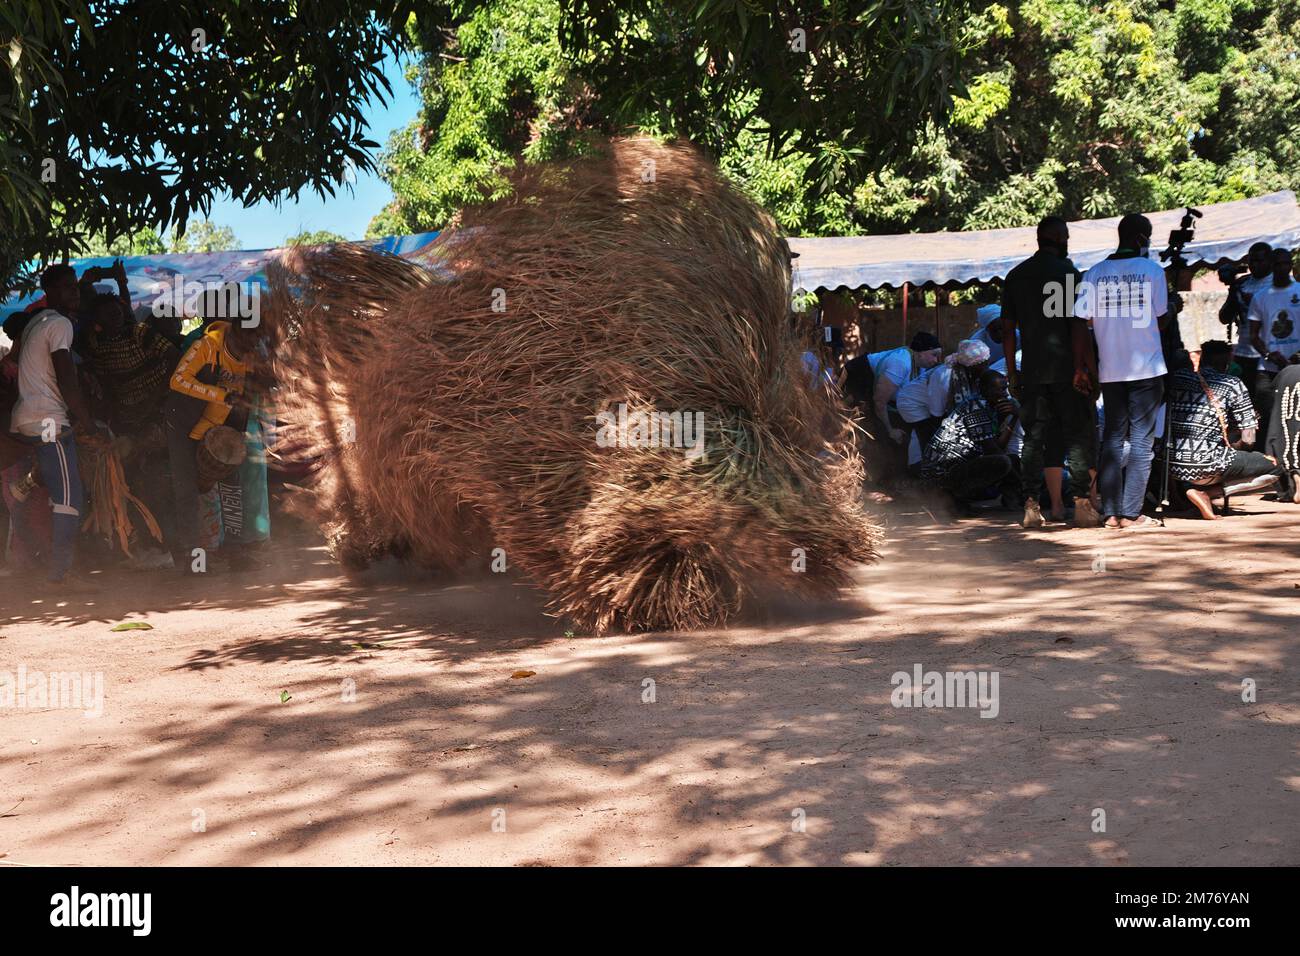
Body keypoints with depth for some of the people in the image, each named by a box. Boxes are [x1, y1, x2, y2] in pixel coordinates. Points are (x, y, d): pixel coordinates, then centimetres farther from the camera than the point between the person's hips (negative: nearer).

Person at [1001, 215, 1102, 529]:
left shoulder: (1015, 276, 11)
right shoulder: (1067, 272, -5)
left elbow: (1008, 329, 11)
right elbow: (1078, 324, -12)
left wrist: (1012, 372, 15)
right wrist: (1080, 368, -11)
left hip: (1031, 370, 5)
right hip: (1065, 368, -4)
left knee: (1035, 437, 6)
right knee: (1078, 435, 2)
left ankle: (1031, 505, 0)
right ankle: (1082, 505, -1)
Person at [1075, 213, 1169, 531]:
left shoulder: (1093, 274, 3)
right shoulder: (1152, 271, -3)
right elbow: (1162, 321, 3)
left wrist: (1085, 366, 5)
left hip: (1109, 370, 3)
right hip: (1147, 368, -3)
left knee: (1112, 438, 11)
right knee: (1142, 440, 1)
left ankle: (1111, 512, 10)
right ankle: (1131, 514, -2)